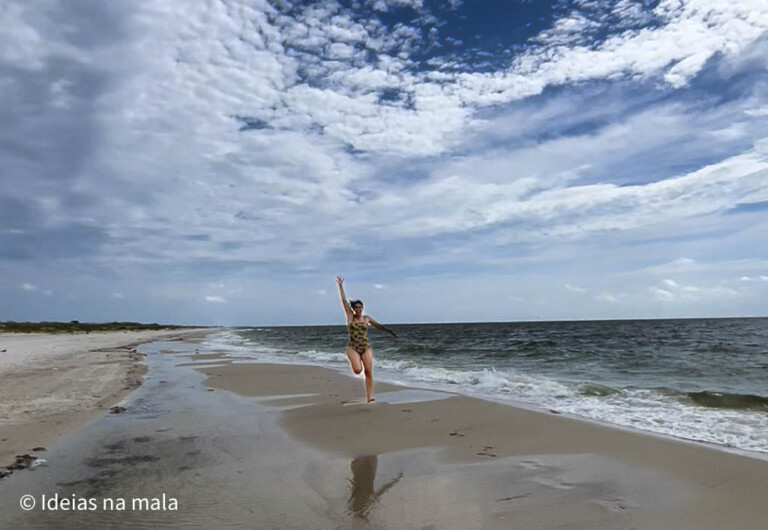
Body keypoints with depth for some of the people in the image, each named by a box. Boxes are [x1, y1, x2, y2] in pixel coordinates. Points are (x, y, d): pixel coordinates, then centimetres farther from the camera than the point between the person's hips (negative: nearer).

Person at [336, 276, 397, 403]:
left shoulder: (366, 318, 8)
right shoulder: (350, 316, 1)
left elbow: (378, 325, 21)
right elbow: (344, 300, -4)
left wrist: (390, 331, 26)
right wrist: (340, 286, -9)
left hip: (366, 348, 3)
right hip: (352, 348, -2)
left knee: (369, 372, -5)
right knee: (358, 370, -19)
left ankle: (369, 396, 2)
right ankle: (353, 363, 18)